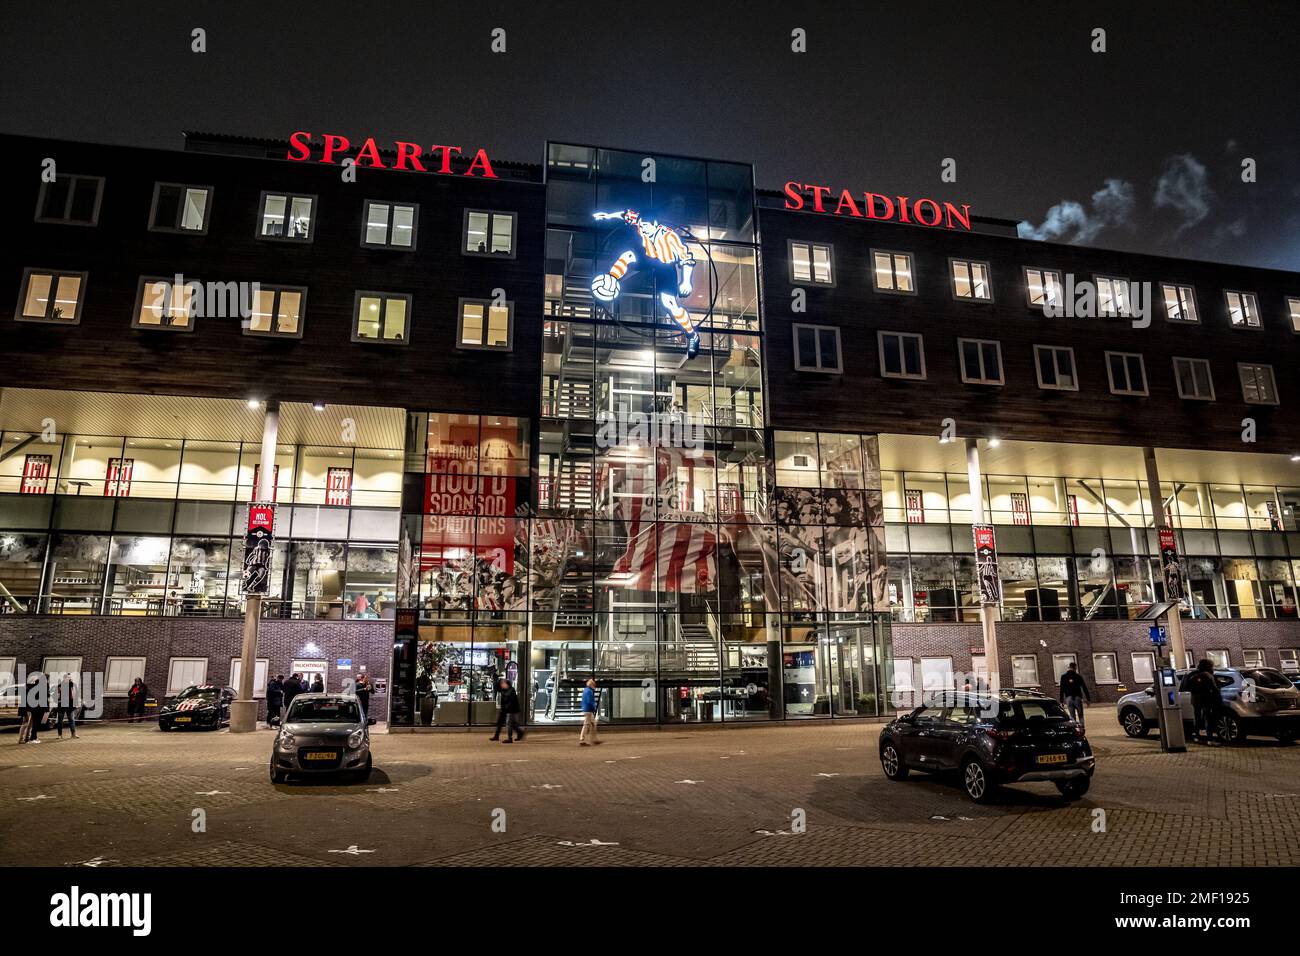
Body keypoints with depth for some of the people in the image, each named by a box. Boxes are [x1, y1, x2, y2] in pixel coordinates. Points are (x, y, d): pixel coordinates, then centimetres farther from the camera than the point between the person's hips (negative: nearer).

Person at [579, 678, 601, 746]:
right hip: (588, 710, -10)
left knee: (593, 724, 15)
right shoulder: (589, 691, -16)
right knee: (586, 725, -7)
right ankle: (581, 741, -5)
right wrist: (594, 707, -11)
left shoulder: (586, 690, 15)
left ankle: (594, 739, 21)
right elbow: (589, 702, -21)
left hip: (587, 710, 10)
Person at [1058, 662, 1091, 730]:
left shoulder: (1063, 677, 4)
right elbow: (1084, 688, 2)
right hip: (1077, 697, 0)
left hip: (1068, 698, 0)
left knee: (1072, 716, 4)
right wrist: (1088, 699, 7)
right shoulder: (1078, 676, 4)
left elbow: (1062, 689, 2)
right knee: (1080, 715, 9)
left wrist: (1061, 701, 4)